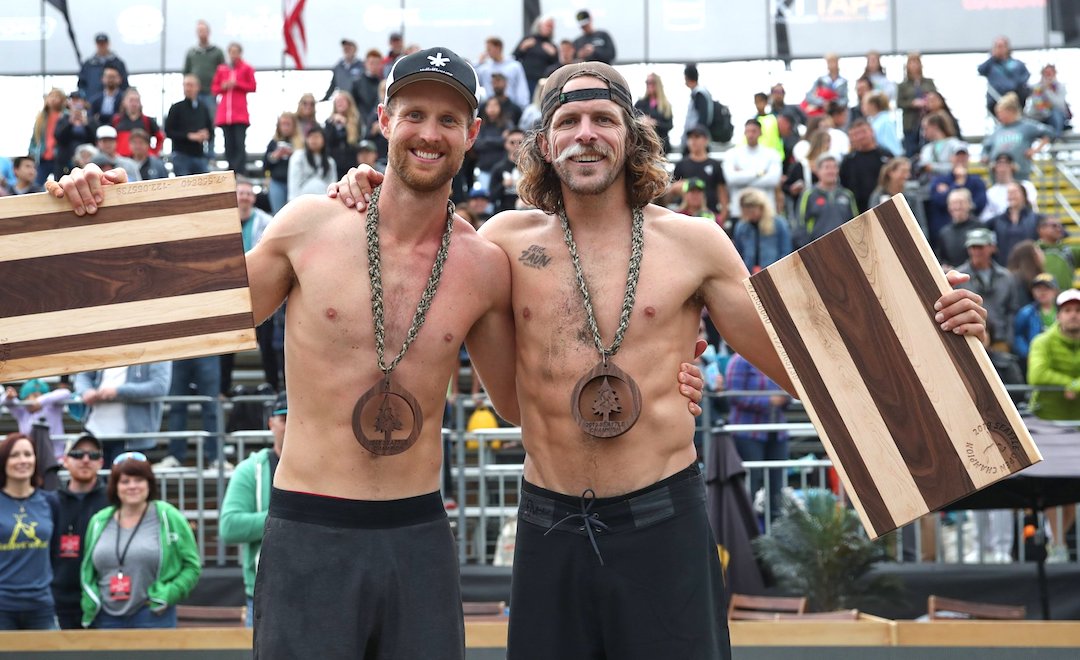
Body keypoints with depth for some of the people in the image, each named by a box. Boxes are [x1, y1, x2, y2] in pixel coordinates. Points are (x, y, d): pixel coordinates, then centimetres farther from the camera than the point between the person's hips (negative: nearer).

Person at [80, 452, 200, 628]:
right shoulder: (99, 522, 10)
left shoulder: (168, 518, -1)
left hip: (153, 616, -4)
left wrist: (168, 595, -11)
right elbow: (87, 570, 17)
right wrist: (90, 604, 3)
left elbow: (192, 566, 1)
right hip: (107, 619, 4)